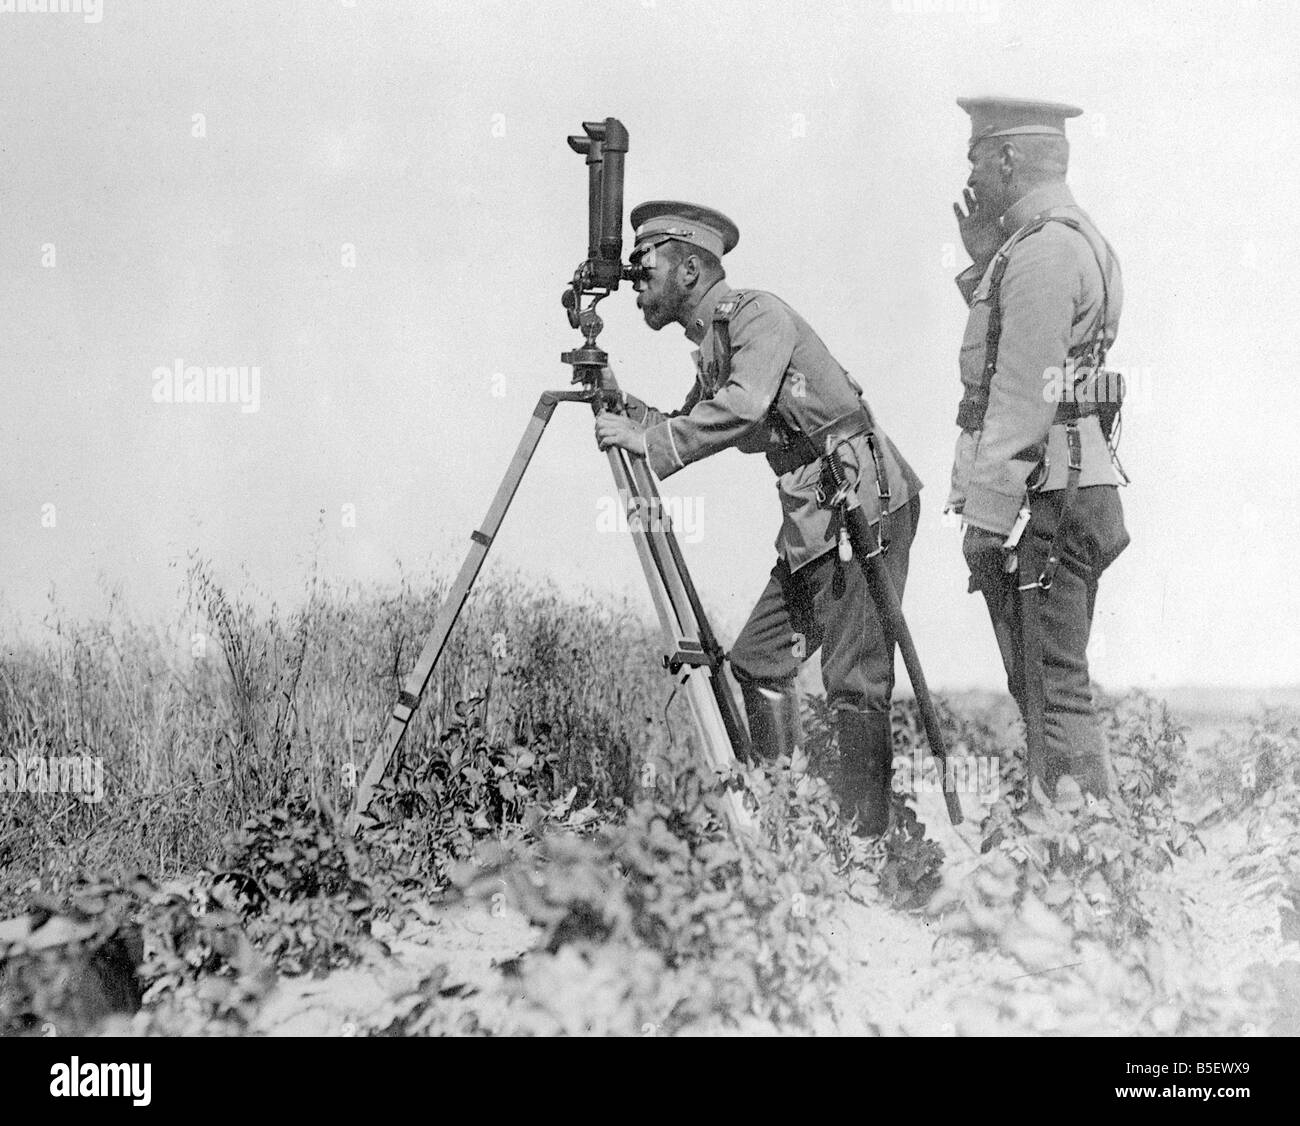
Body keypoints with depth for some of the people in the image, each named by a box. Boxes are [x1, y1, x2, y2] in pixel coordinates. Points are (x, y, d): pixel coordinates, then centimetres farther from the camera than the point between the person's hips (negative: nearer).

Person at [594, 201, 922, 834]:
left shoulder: (758, 314, -11)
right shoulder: (708, 342, 17)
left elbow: (742, 410, -26)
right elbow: (692, 427, 19)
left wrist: (649, 441, -25)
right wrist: (635, 415, 2)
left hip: (866, 503, -10)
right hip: (811, 522, 10)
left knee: (854, 678, -11)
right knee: (756, 661, 9)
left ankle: (867, 838, -10)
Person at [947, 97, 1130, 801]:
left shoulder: (1043, 250, -13)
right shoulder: (1080, 240, 19)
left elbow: (1024, 395, -20)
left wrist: (986, 514, -21)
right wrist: (985, 263, 21)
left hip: (1041, 502, -10)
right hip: (1082, 490, 10)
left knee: (1052, 696, -10)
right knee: (1053, 692, 14)